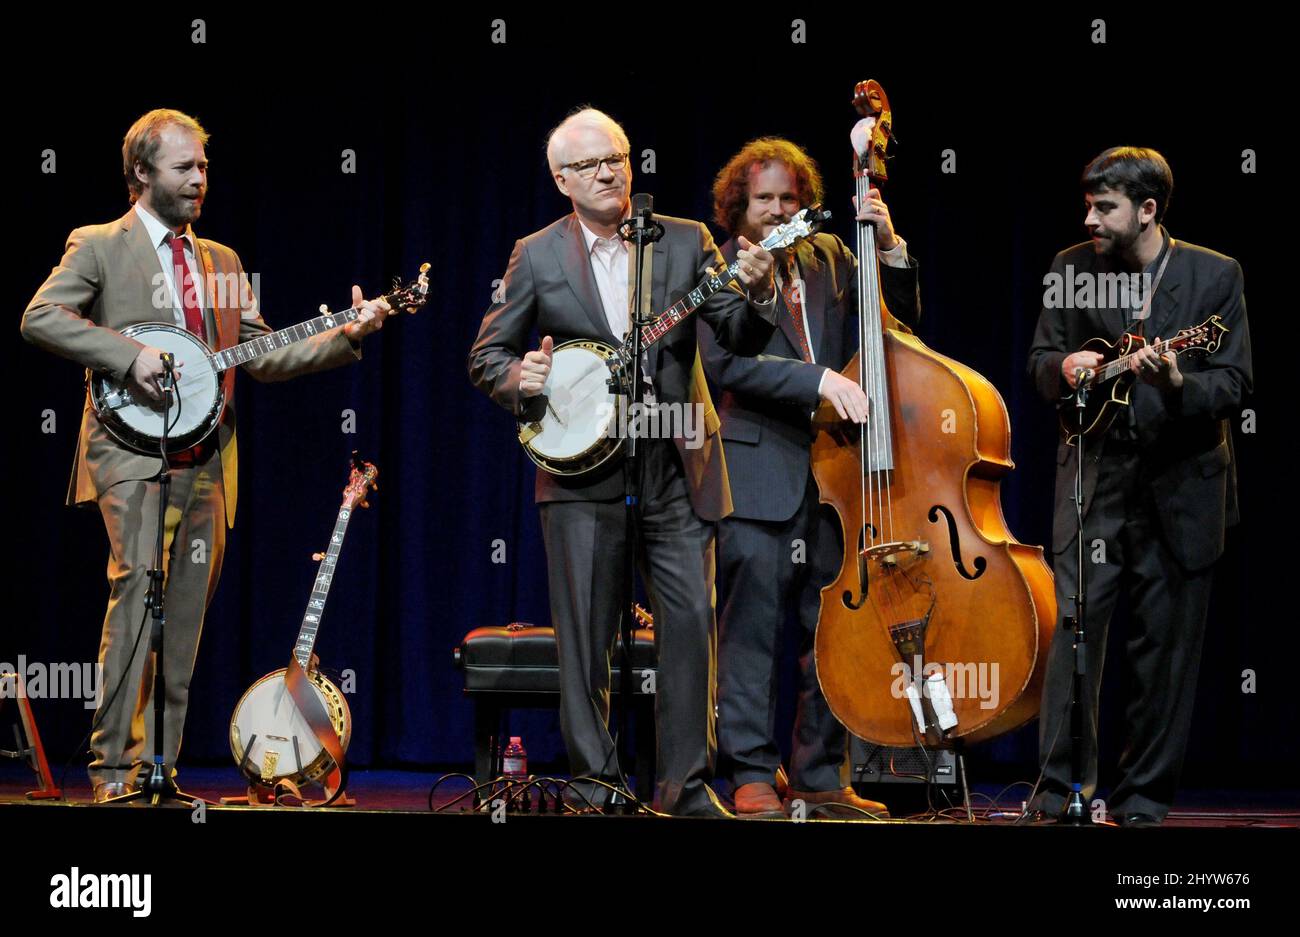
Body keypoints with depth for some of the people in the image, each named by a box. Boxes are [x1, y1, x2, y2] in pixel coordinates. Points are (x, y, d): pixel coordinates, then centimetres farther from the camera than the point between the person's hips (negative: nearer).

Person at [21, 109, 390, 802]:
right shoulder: (99, 247, 4)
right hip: (134, 450, -6)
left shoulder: (222, 262, 21)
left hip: (206, 459, 6)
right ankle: (116, 764, -19)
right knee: (138, 586, -19)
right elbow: (40, 317, -9)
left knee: (188, 608, 4)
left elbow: (262, 357, 17)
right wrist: (130, 355, -18)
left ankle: (162, 765, 8)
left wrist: (347, 335, 4)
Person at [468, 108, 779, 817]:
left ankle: (686, 785, 7)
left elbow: (740, 340, 2)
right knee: (585, 638, 0)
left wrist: (756, 294, -19)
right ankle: (594, 785, 9)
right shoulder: (536, 256, 5)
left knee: (693, 622, -3)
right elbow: (486, 356, 10)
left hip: (677, 468, 1)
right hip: (584, 469, -1)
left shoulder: (686, 242, 7)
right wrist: (519, 379, -12)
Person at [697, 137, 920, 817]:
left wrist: (891, 249, 1)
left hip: (832, 470, 5)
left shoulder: (827, 258, 14)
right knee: (752, 628, -5)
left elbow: (899, 320, 17)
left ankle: (819, 775, 15)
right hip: (758, 473, -5)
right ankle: (753, 775, 1)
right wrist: (818, 378, -25)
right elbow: (724, 362, -16)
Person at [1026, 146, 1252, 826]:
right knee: (1072, 631, -9)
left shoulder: (1215, 276, -1)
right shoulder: (1072, 267, 5)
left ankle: (1144, 795, 15)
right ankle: (1059, 789, -5)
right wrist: (1064, 368, -12)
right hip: (1094, 476, 1)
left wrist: (1179, 384, -24)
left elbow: (1235, 383, -4)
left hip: (1180, 484, -1)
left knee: (1165, 651, 4)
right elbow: (1039, 359, 12)